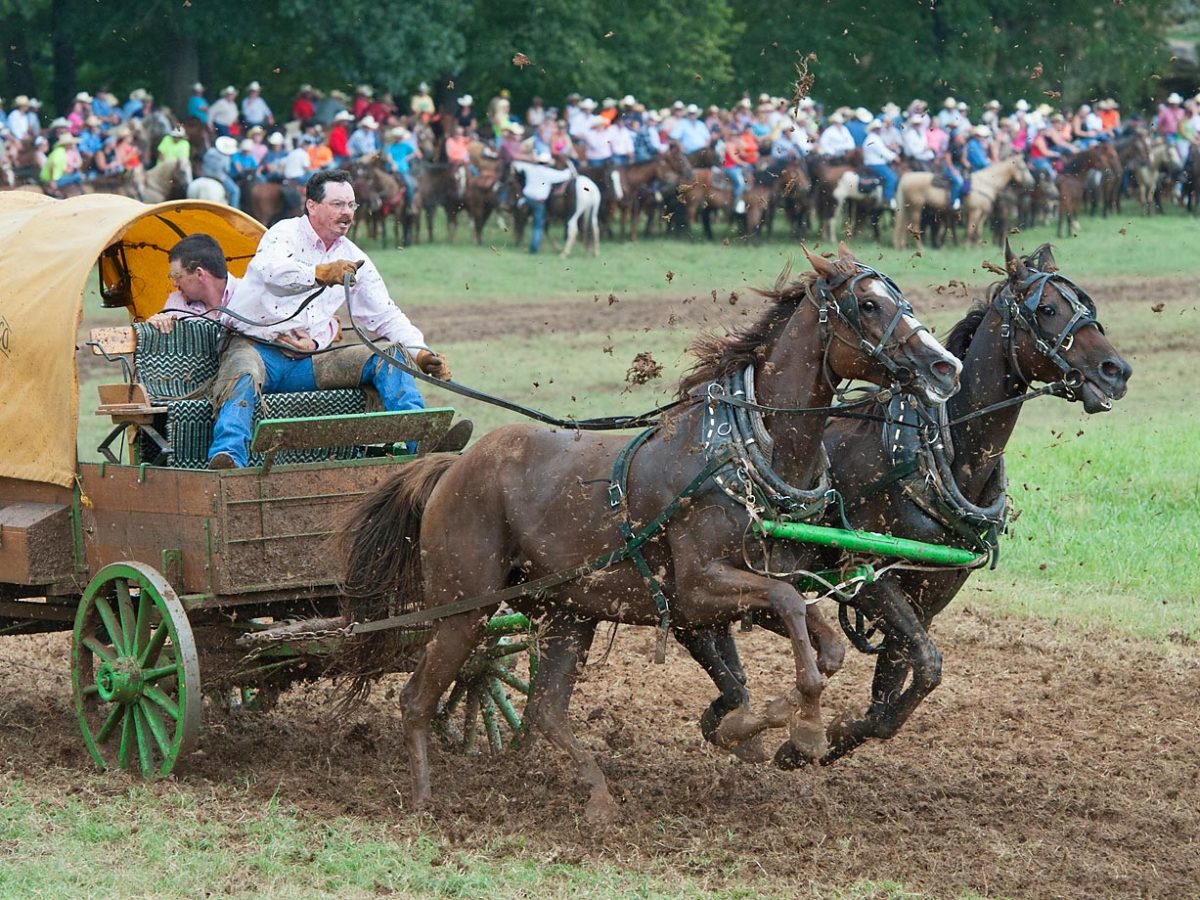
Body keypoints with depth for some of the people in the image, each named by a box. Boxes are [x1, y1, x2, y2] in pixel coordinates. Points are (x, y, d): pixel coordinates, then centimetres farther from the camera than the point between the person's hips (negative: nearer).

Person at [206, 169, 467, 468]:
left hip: (307, 363, 6)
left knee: (386, 359, -11)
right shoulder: (285, 233, -3)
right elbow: (273, 270, -28)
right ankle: (226, 458, -61)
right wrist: (320, 274, -47)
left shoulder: (353, 259, 14)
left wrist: (419, 352, -1)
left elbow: (386, 316, 17)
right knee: (243, 376, -40)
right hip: (256, 347, -5)